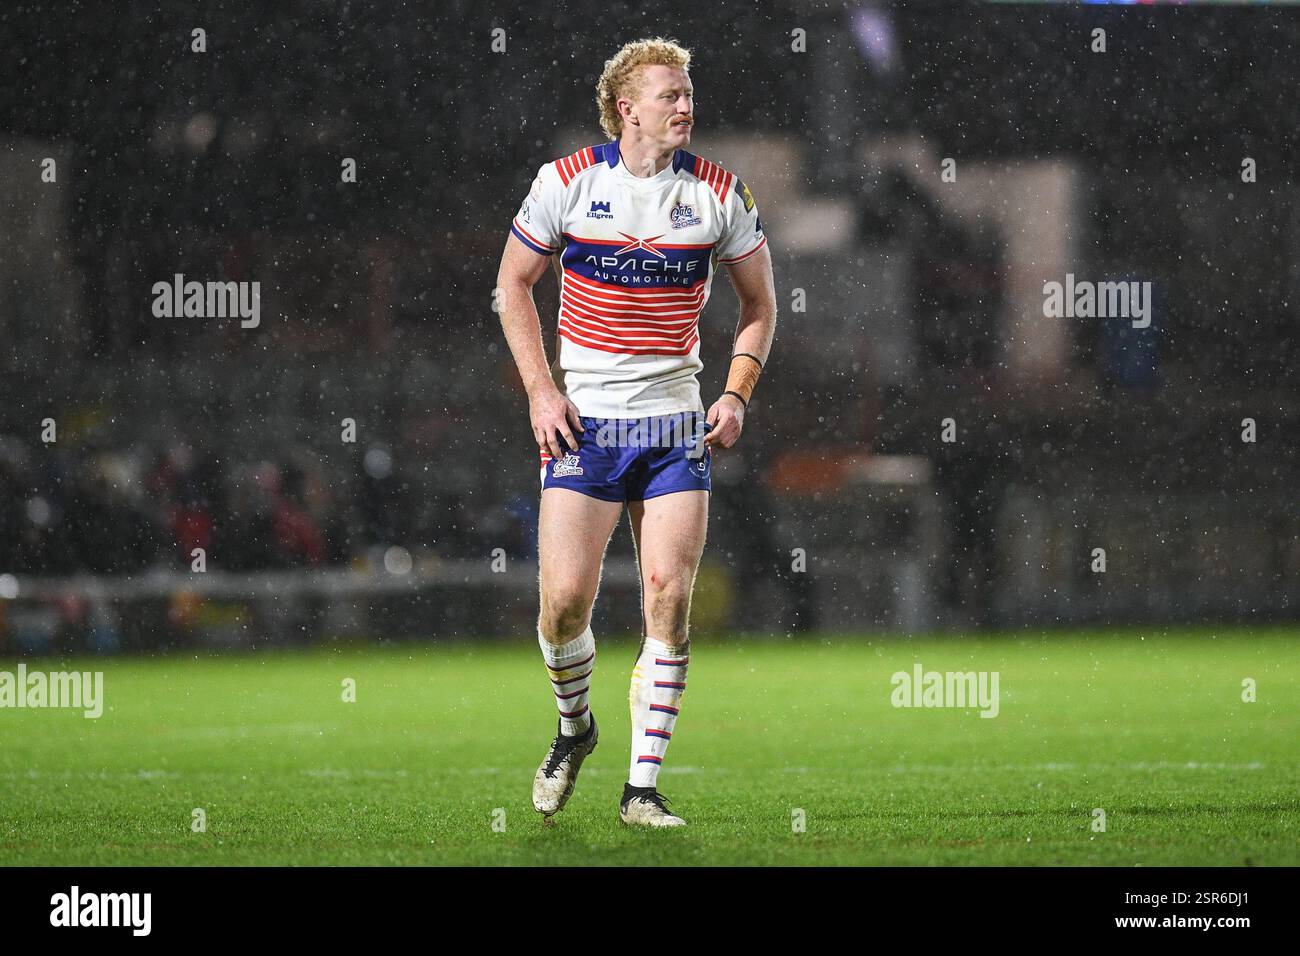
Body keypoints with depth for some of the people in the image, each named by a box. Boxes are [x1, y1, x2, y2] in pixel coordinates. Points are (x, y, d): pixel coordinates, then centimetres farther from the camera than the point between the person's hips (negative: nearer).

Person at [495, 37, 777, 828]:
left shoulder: (719, 193, 1)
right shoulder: (567, 182, -3)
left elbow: (759, 301, 13)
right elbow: (514, 286, 8)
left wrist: (737, 394, 0)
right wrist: (541, 391, -2)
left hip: (677, 425, 1)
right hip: (584, 422, -1)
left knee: (670, 595, -8)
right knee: (566, 597, -9)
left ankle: (644, 788, -1)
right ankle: (574, 726, 23)